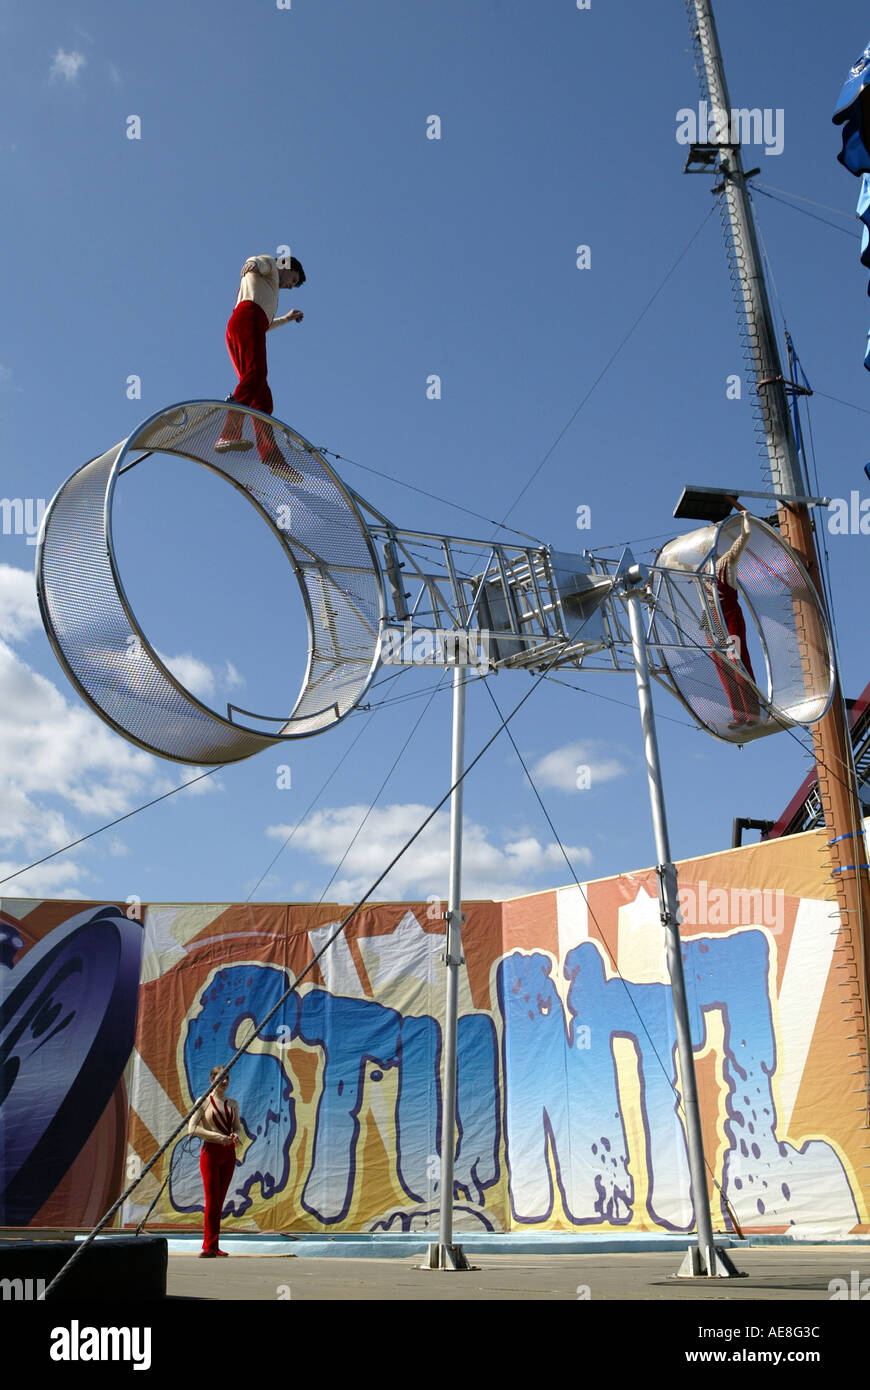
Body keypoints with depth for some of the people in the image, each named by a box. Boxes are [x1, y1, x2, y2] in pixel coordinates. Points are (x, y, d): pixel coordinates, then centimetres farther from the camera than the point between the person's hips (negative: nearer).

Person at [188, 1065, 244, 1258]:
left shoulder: (232, 1104, 12)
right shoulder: (204, 1102, -2)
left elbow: (238, 1128, 13)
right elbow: (192, 1128, -10)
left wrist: (236, 1136, -11)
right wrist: (218, 1137, -19)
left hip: (228, 1154, 5)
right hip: (211, 1151, -5)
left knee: (220, 1200, 7)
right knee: (212, 1200, -7)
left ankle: (213, 1245, 11)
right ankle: (209, 1246, -4)